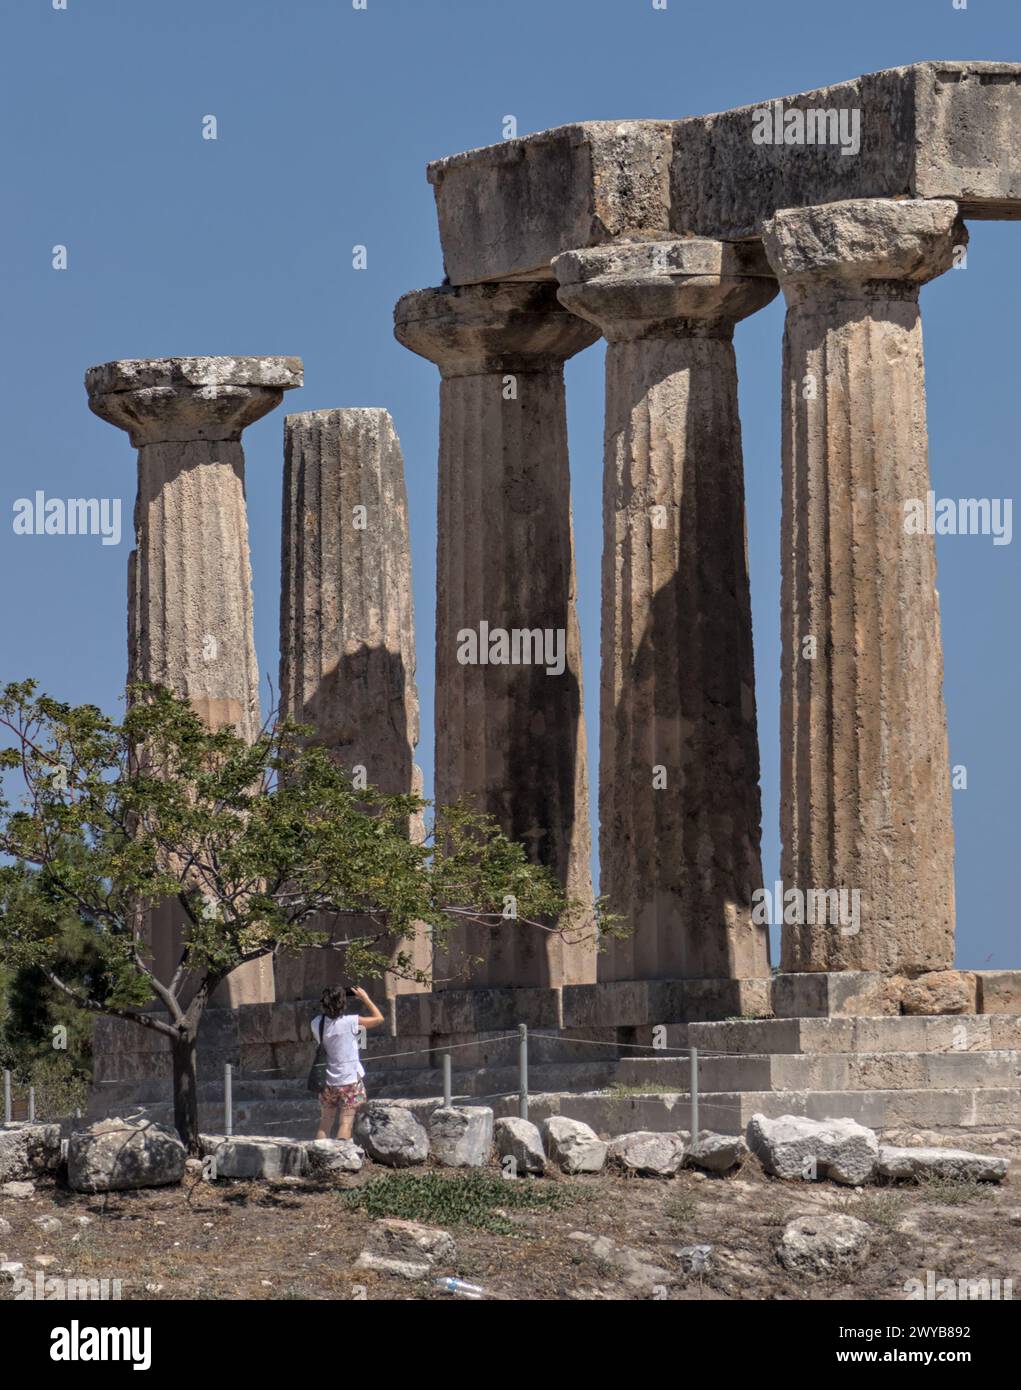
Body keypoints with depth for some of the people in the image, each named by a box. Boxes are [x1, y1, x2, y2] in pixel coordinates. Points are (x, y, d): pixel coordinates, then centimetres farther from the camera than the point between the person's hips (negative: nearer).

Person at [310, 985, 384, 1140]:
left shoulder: (316, 1023, -4)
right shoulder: (351, 1022, -15)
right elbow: (378, 1018, -4)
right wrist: (365, 998, 7)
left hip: (327, 1081, 4)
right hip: (349, 1080, -4)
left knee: (325, 1124, 11)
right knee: (346, 1123, -3)